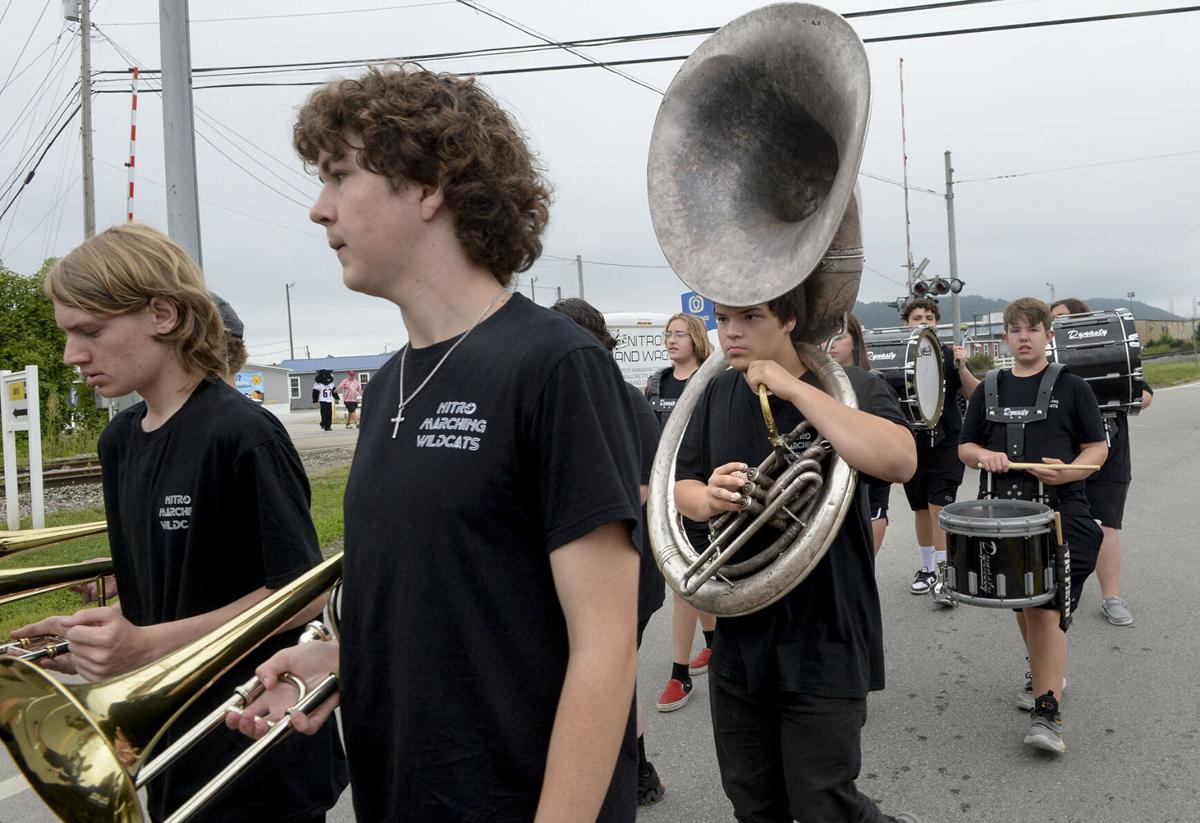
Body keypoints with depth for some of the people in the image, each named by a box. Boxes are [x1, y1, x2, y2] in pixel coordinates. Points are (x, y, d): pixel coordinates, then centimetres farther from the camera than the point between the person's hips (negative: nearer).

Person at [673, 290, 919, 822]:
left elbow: (900, 461, -29)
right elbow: (681, 487, 8)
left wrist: (792, 387, -26)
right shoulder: (716, 395, 5)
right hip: (737, 641, 5)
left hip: (822, 641, -5)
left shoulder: (849, 387, -10)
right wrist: (709, 500, -16)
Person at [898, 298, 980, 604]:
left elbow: (975, 395, -5)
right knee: (920, 509, 13)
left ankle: (944, 573, -3)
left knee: (939, 507, -10)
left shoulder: (949, 355, -1)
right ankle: (927, 568, 27)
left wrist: (962, 367, -20)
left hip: (945, 443, -2)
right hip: (911, 443, 3)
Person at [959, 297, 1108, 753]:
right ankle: (1042, 673, 40)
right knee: (1021, 604, 17)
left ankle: (1047, 712, -9)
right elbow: (965, 446, 14)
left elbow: (1097, 447, 2)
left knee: (1046, 608, -12)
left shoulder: (1071, 388, 1)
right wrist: (984, 455, -9)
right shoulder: (988, 390, 11)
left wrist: (1067, 471, -18)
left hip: (1060, 513, -4)